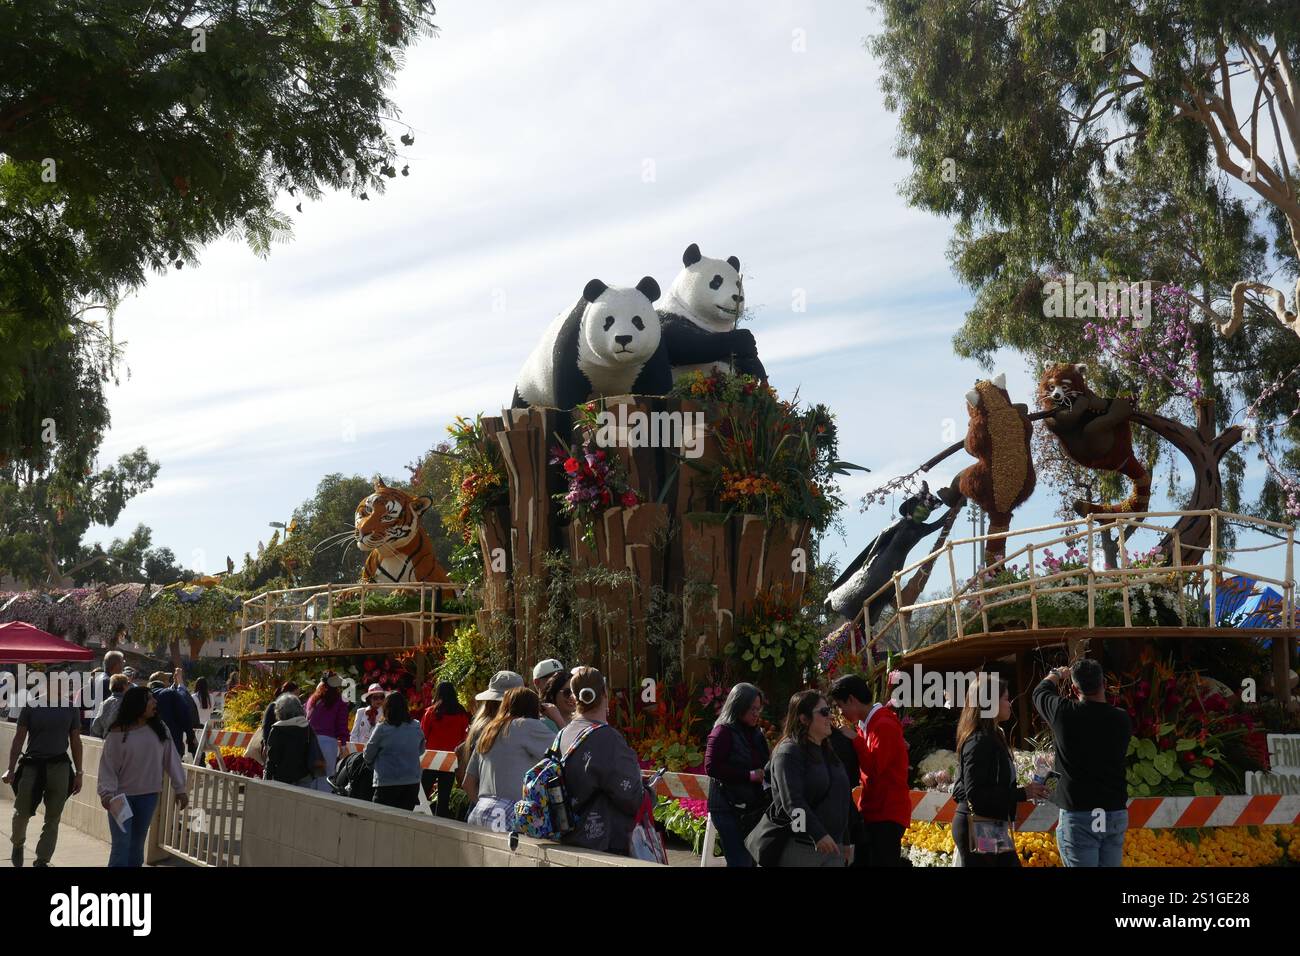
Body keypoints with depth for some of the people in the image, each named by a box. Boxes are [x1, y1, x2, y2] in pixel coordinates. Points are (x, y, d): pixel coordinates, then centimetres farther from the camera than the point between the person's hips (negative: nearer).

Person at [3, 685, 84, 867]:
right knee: (22, 812, 7)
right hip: (32, 764, -1)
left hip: (59, 766, 1)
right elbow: (18, 739, 1)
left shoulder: (71, 708, 5)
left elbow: (75, 742, 9)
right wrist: (10, 769, -5)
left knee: (53, 818, 3)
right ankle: (17, 844, 36)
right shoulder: (31, 707, -1)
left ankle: (42, 860, 13)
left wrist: (78, 773, 7)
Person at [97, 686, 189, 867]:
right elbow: (108, 765, -11)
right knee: (121, 845, -6)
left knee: (137, 844, 15)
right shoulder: (118, 733, -10)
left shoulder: (159, 728, 0)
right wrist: (107, 793, -23)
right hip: (121, 796, -4)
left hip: (148, 795, 4)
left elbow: (171, 759, 2)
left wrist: (180, 789, 2)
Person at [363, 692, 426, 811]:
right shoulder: (416, 728, 2)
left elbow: (367, 756, 1)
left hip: (387, 783, -4)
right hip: (413, 782, 4)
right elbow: (421, 751, 17)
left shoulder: (382, 729, -9)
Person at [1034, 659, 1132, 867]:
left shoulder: (1065, 713, -10)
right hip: (1116, 813, 4)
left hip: (1078, 813, -4)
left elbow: (1040, 692, 10)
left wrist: (1057, 674, 32)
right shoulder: (1122, 720, -1)